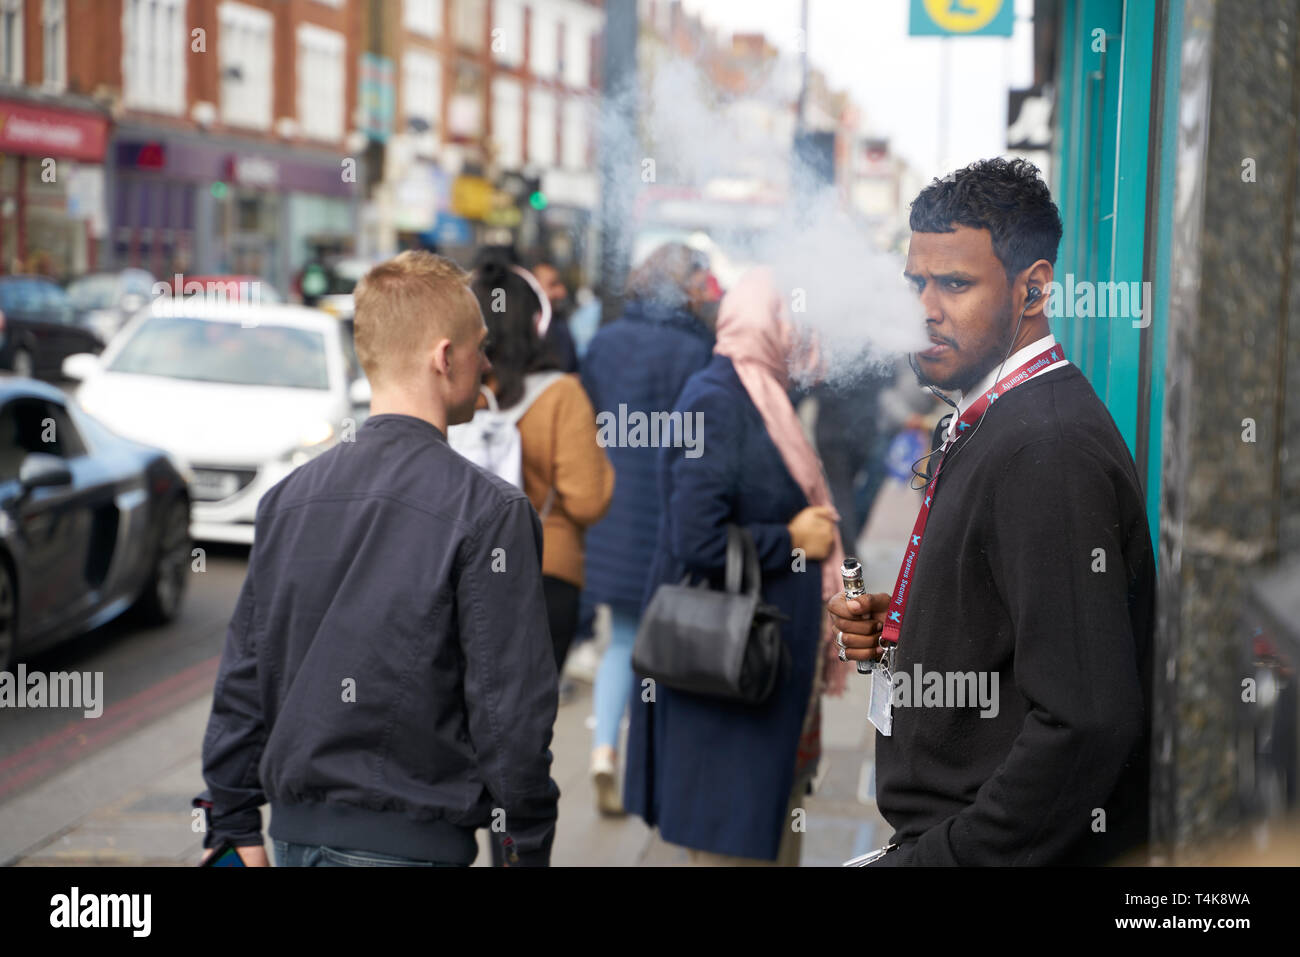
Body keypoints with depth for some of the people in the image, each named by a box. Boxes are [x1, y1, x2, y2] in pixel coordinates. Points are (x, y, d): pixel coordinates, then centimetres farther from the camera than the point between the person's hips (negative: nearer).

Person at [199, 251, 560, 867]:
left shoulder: (287, 497, 6)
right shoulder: (488, 510, -12)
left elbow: (241, 676, 9)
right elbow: (511, 703, -12)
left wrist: (237, 826, 17)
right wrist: (529, 846, -1)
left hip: (297, 833, 6)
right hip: (411, 839, -6)